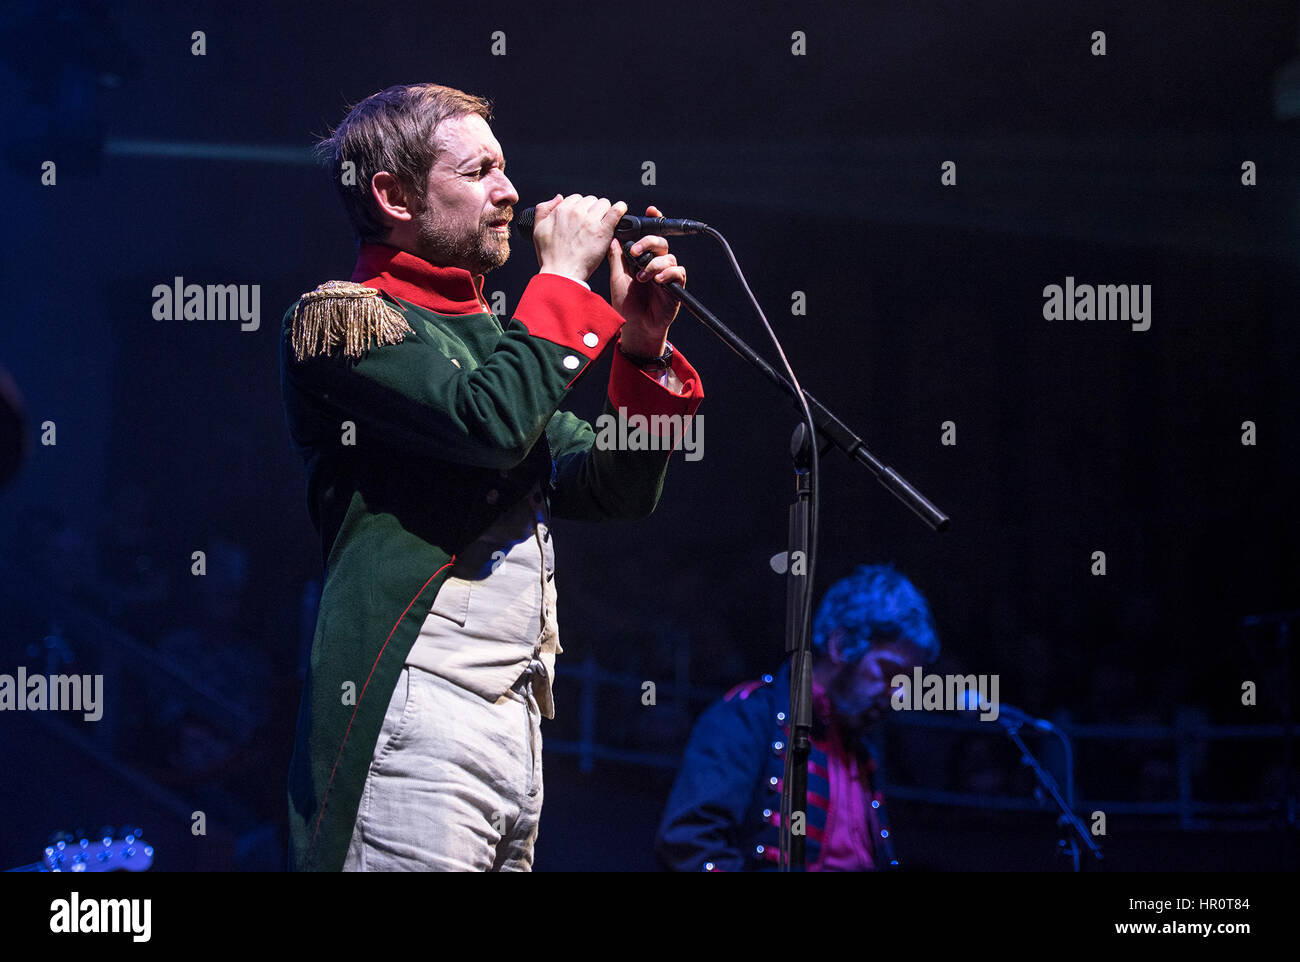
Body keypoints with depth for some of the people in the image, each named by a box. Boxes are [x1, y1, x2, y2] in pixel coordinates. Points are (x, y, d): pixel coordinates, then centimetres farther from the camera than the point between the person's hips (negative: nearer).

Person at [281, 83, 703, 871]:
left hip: (519, 718, 8)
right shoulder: (338, 316, -2)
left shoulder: (487, 335, 23)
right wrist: (565, 276, -6)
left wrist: (644, 348, 7)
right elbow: (490, 424, -18)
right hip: (416, 714, -8)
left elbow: (618, 492, 21)